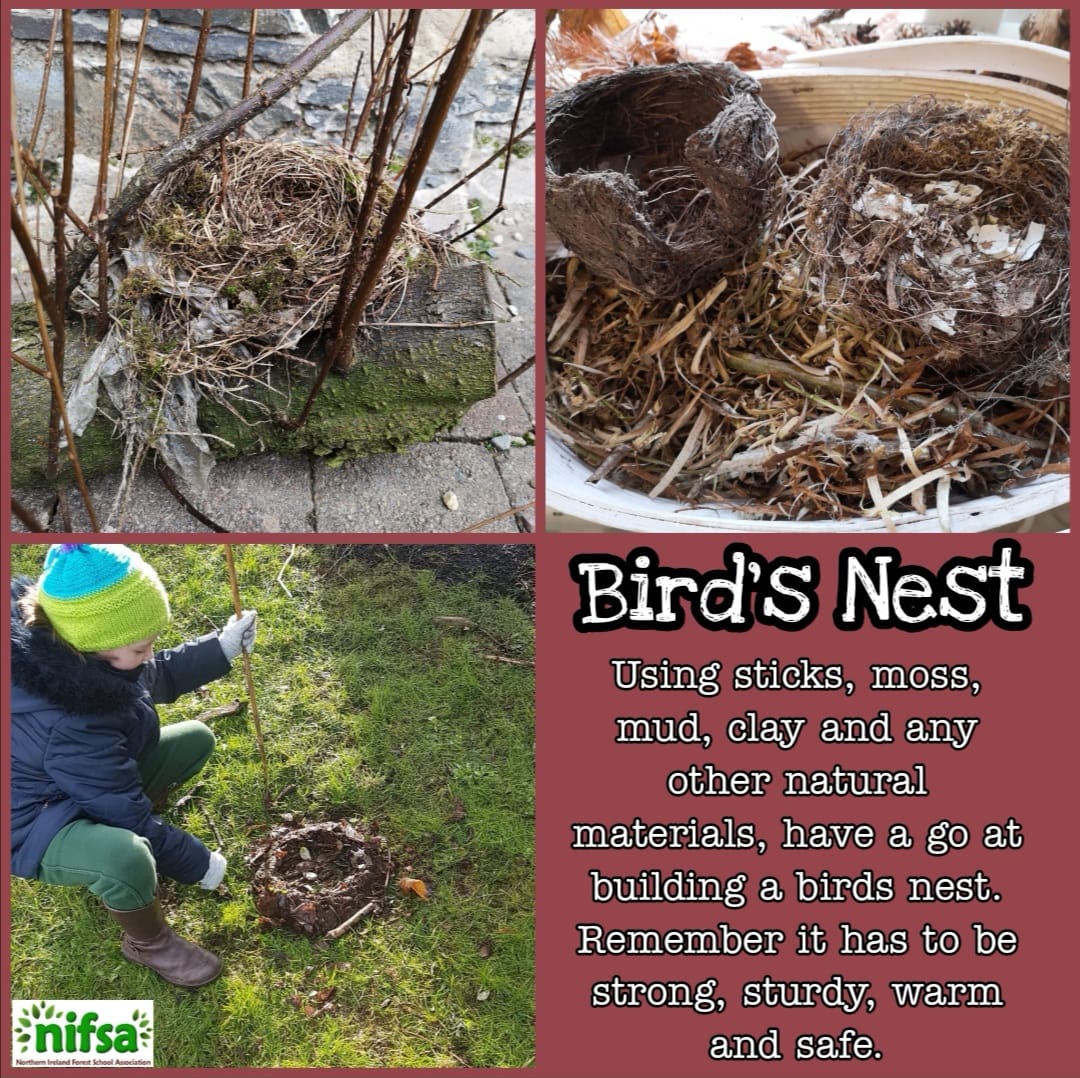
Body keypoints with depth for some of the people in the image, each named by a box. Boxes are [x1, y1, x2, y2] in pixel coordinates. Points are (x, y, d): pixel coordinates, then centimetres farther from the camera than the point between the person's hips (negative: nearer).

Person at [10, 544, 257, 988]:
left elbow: (159, 677, 5)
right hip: (39, 824, -9)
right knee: (126, 858, -38)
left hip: (94, 785, 9)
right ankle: (148, 942, -5)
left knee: (196, 739, 8)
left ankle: (121, 840, 15)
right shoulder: (70, 725, -40)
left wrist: (222, 647, -3)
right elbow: (131, 815, -28)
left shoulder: (74, 646, -18)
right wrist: (199, 863, -16)